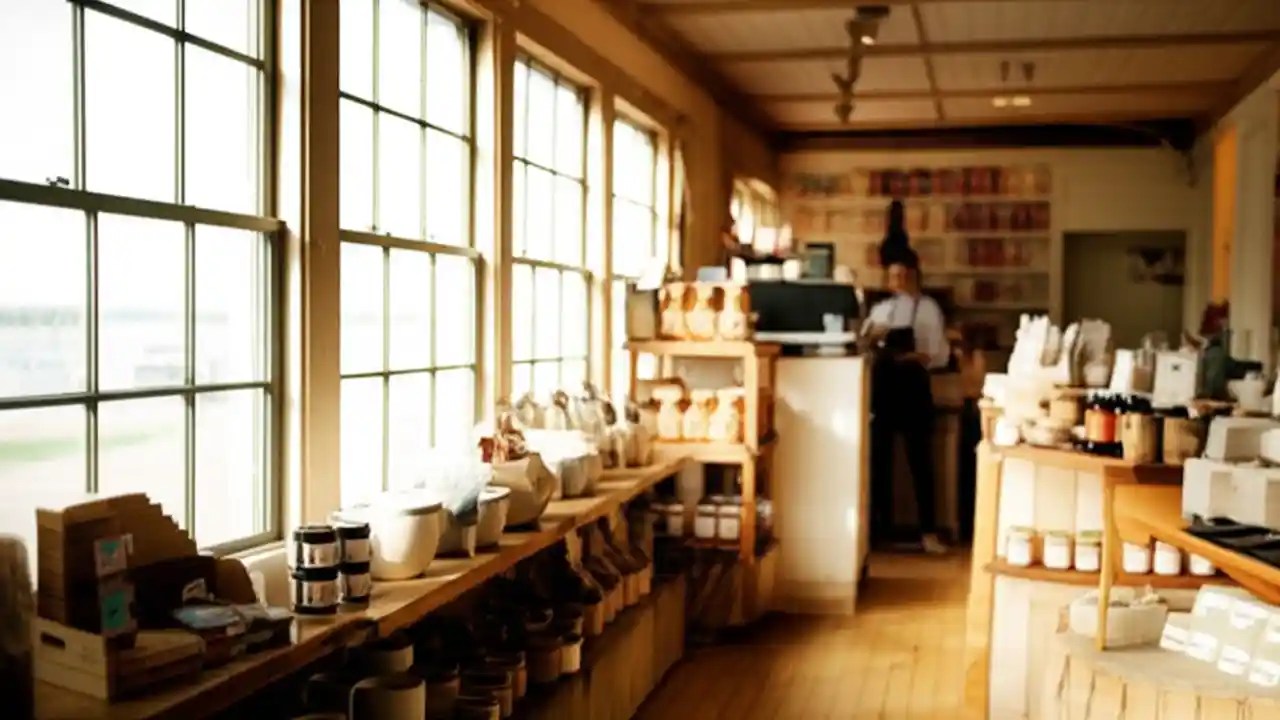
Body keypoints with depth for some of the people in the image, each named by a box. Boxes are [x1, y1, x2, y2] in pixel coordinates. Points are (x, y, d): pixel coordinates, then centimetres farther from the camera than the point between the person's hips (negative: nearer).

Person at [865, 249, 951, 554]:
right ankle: (880, 525, 17)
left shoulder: (928, 308, 1)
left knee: (920, 460, -3)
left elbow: (940, 355, -5)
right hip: (882, 385, 4)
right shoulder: (881, 308, 13)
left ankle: (929, 531, 0)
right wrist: (871, 334, -6)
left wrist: (917, 356, -24)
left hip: (913, 385, -4)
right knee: (879, 458, 7)